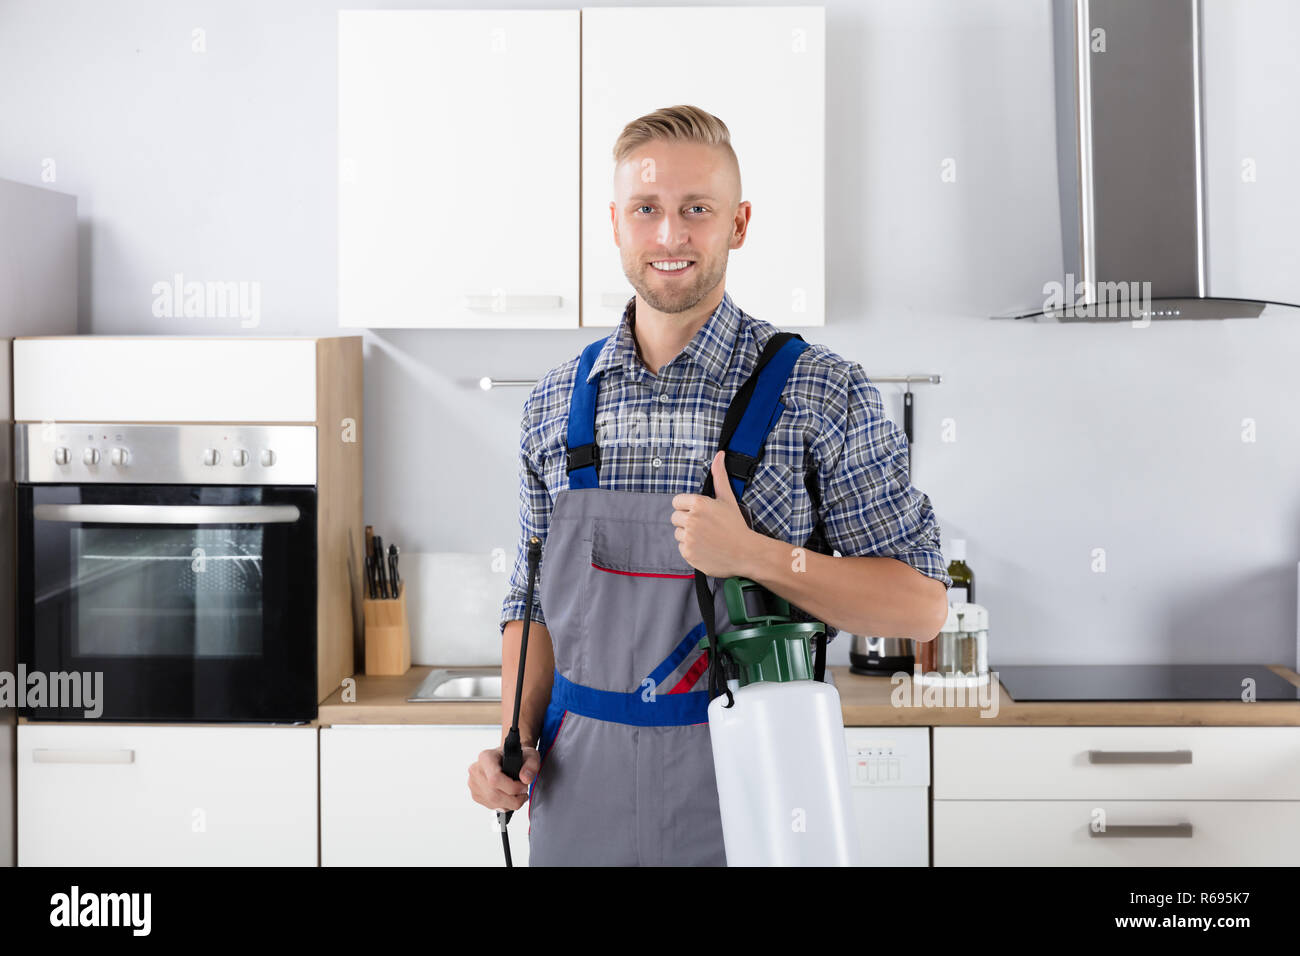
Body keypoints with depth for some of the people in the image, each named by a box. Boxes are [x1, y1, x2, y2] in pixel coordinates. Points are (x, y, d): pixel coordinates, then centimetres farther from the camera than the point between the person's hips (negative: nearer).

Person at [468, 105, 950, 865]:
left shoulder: (822, 393, -7)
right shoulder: (557, 401, 6)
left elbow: (921, 604, -7)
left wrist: (756, 555, -19)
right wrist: (516, 741, -1)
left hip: (743, 795, -3)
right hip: (580, 783, 3)